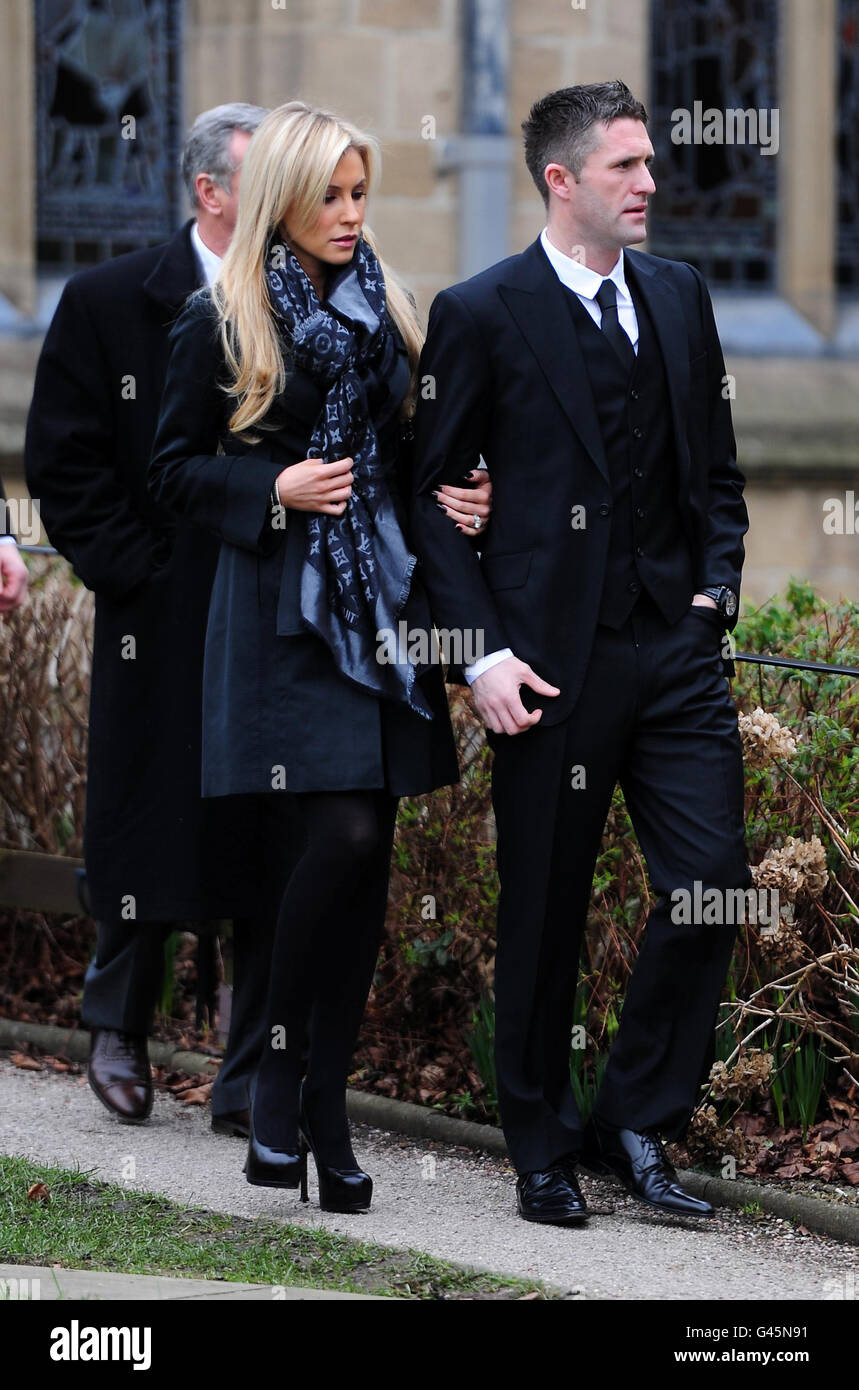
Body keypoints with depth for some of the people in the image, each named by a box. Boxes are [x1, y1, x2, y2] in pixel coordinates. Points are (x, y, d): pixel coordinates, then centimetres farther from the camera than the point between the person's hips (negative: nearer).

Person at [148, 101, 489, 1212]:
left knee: (367, 853, 2)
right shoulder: (221, 322, -1)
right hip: (287, 609, -5)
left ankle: (323, 1113, 7)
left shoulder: (382, 309, 14)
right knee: (343, 832, -19)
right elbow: (172, 468, 1)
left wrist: (451, 501, 2)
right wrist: (275, 487, -13)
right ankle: (280, 1059, 0)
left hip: (387, 602, 5)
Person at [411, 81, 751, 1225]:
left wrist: (716, 585, 5)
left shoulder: (680, 298, 11)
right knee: (544, 913, 4)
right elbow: (431, 492, -2)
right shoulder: (483, 314, -4)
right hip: (554, 658, -4)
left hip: (677, 651, 4)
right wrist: (482, 651, -9)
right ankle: (544, 1149, 19)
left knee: (712, 881, -4)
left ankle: (635, 1124, 12)